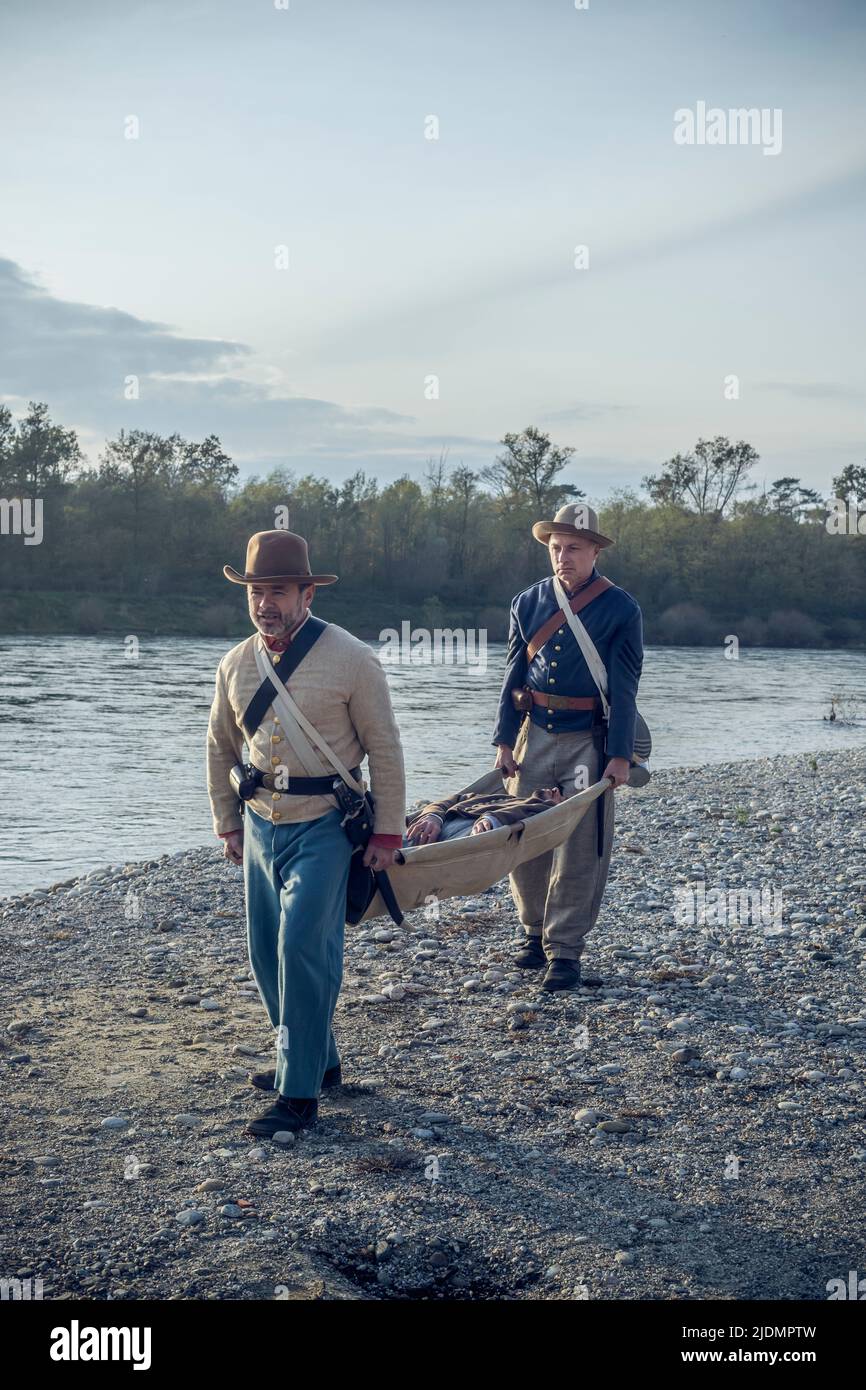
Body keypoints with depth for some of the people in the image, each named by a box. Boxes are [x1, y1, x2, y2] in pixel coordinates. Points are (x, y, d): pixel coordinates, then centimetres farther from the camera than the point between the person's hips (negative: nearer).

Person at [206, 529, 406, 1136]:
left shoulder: (351, 659, -11)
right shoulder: (236, 664, 4)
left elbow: (384, 750, -7)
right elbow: (222, 749, 17)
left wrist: (388, 833, -7)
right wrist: (228, 823, 15)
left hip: (323, 825, -6)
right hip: (261, 824, 6)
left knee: (303, 948, -14)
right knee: (268, 953, 11)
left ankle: (301, 1093, -6)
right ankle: (316, 1059, 30)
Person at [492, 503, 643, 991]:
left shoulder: (620, 610, -3)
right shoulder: (528, 603, 8)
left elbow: (624, 688, -5)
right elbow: (514, 676, 10)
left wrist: (620, 755, -11)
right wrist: (504, 740, 4)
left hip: (588, 741, -4)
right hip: (534, 735, 4)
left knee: (580, 849, -3)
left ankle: (565, 951, 4)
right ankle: (536, 931, 25)